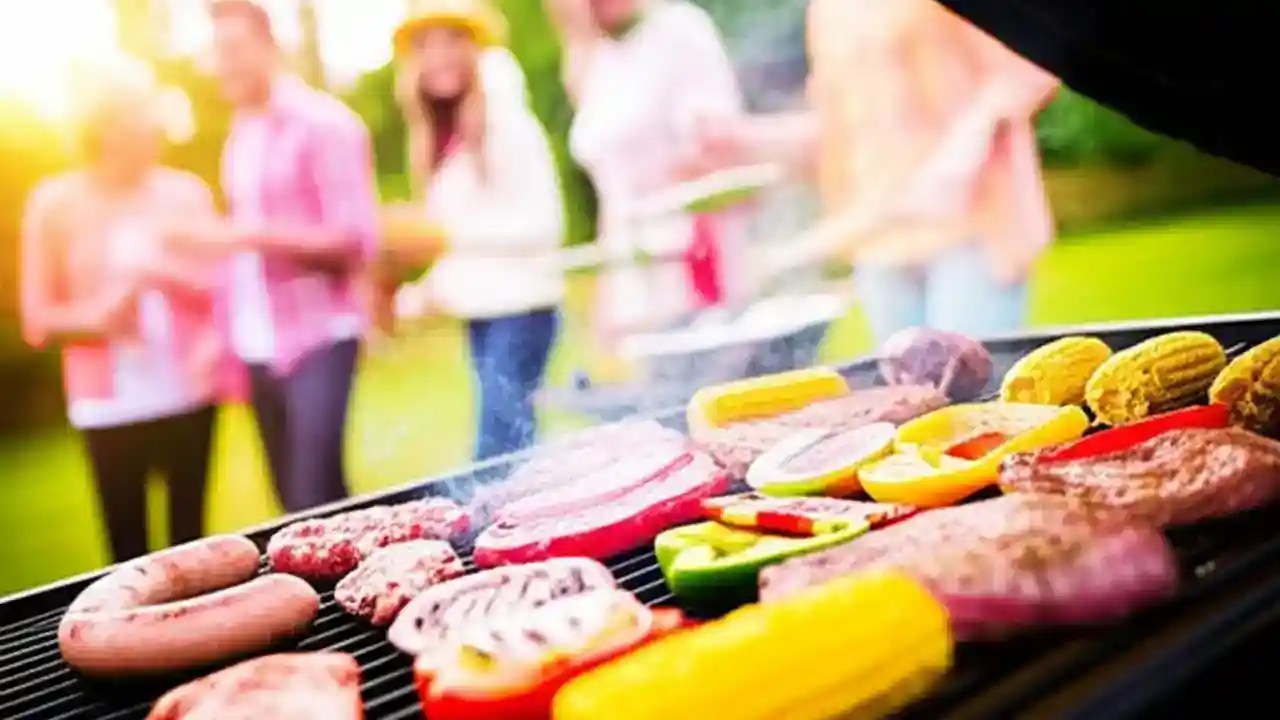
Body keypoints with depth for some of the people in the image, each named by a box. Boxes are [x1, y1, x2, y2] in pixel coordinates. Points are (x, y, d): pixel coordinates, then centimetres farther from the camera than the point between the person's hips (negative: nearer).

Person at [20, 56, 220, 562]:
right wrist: (96, 318, -18)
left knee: (189, 536, 6)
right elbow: (37, 319, 0)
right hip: (109, 406, -1)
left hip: (187, 395, 2)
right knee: (127, 545, 0)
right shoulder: (55, 203, 1)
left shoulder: (186, 192, 6)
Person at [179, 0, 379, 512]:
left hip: (317, 340, -7)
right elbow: (242, 245, 17)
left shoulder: (323, 124, -7)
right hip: (259, 347, 7)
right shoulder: (240, 136, 14)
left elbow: (357, 240, -13)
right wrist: (223, 330, 10)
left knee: (315, 503, -10)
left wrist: (256, 235, -21)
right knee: (294, 503, 11)